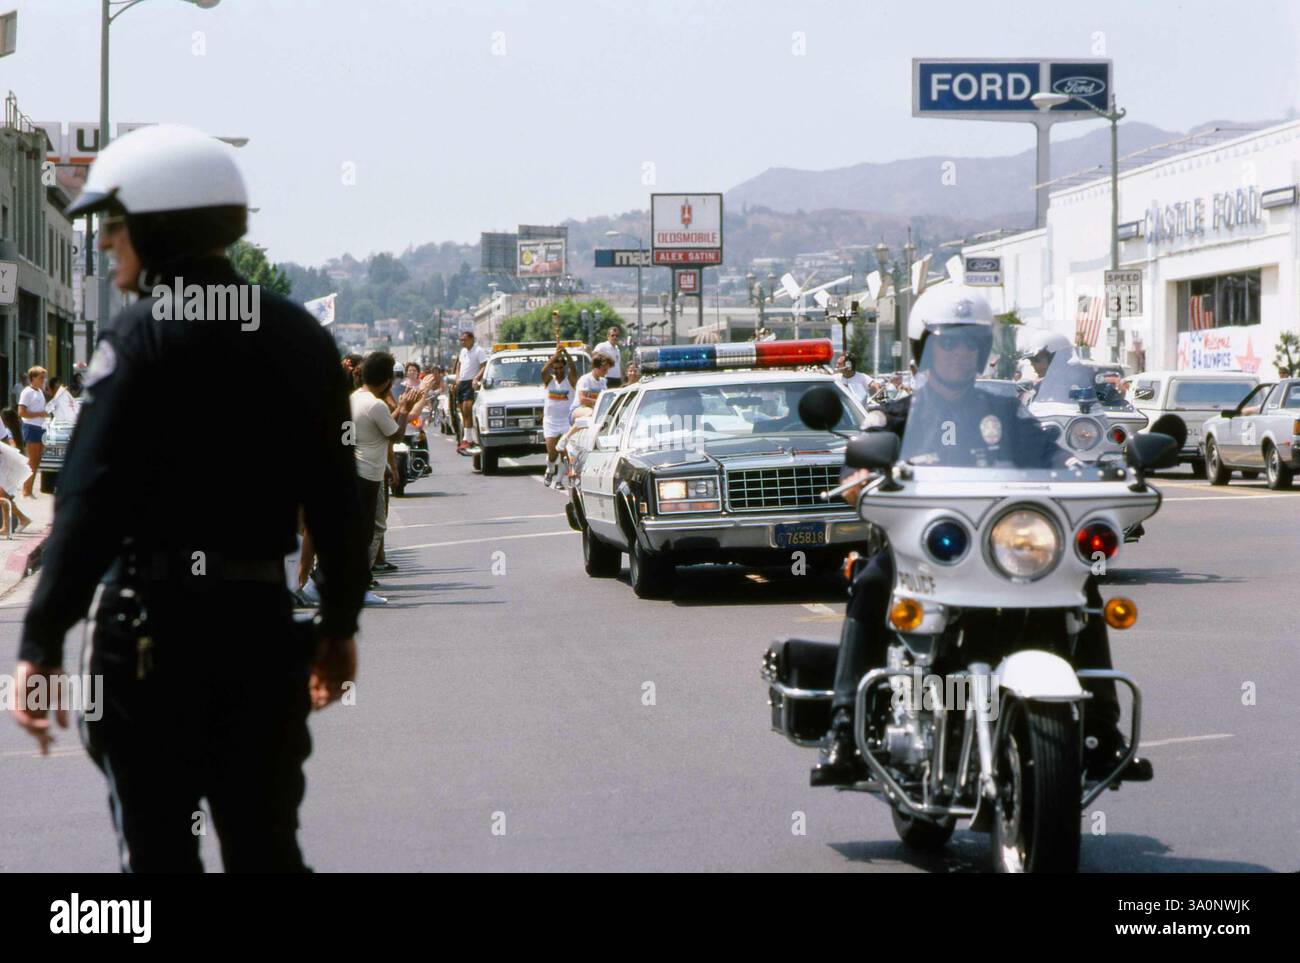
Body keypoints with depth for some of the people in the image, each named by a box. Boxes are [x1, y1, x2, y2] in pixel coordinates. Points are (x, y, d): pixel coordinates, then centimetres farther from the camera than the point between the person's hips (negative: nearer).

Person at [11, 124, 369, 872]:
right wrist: (340, 621, 17)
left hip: (155, 620, -5)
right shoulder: (299, 336, 8)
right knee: (265, 842, 13)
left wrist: (43, 641, -18)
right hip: (262, 616, 6)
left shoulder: (143, 335, -11)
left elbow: (91, 500, -18)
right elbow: (338, 499, 9)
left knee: (159, 845, 4)